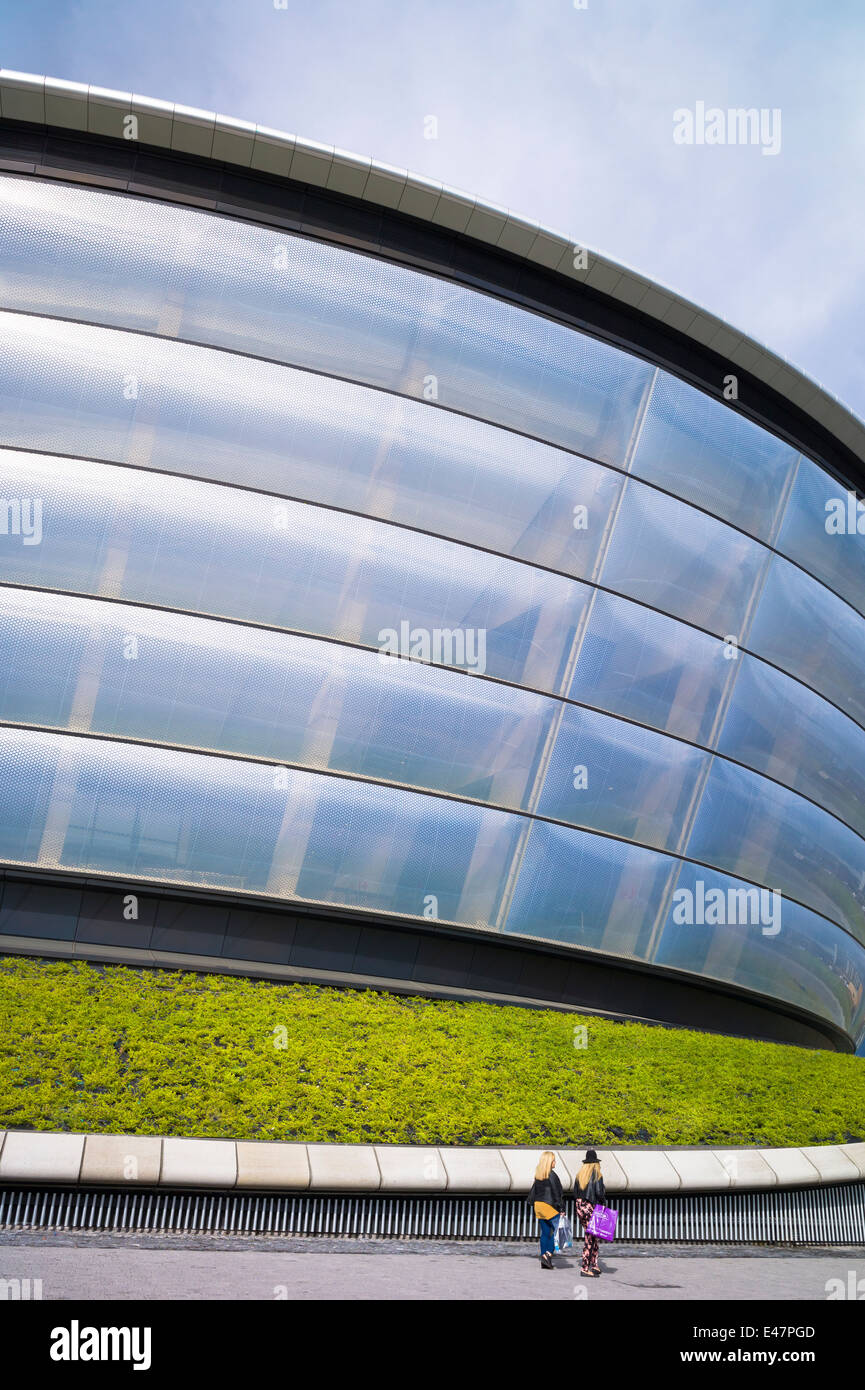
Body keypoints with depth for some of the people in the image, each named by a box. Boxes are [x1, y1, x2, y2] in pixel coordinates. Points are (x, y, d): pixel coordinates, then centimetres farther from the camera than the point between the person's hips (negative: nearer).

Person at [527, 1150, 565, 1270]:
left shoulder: (538, 1175, 9)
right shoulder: (552, 1175, -14)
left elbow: (533, 1190, 16)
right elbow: (556, 1193, -15)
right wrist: (561, 1208, -11)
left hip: (539, 1205, 8)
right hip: (549, 1206, -8)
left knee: (545, 1233, 12)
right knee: (556, 1231, 0)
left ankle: (544, 1262, 12)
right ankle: (547, 1255, -10)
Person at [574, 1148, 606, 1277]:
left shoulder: (579, 1175, 9)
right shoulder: (597, 1175, -9)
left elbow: (575, 1193, 11)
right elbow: (599, 1192, -17)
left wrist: (577, 1210, 17)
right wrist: (603, 1200, 2)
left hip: (580, 1207, 7)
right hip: (591, 1208, -7)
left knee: (593, 1236, 19)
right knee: (590, 1238, -1)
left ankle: (594, 1265, 21)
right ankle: (585, 1269, 0)